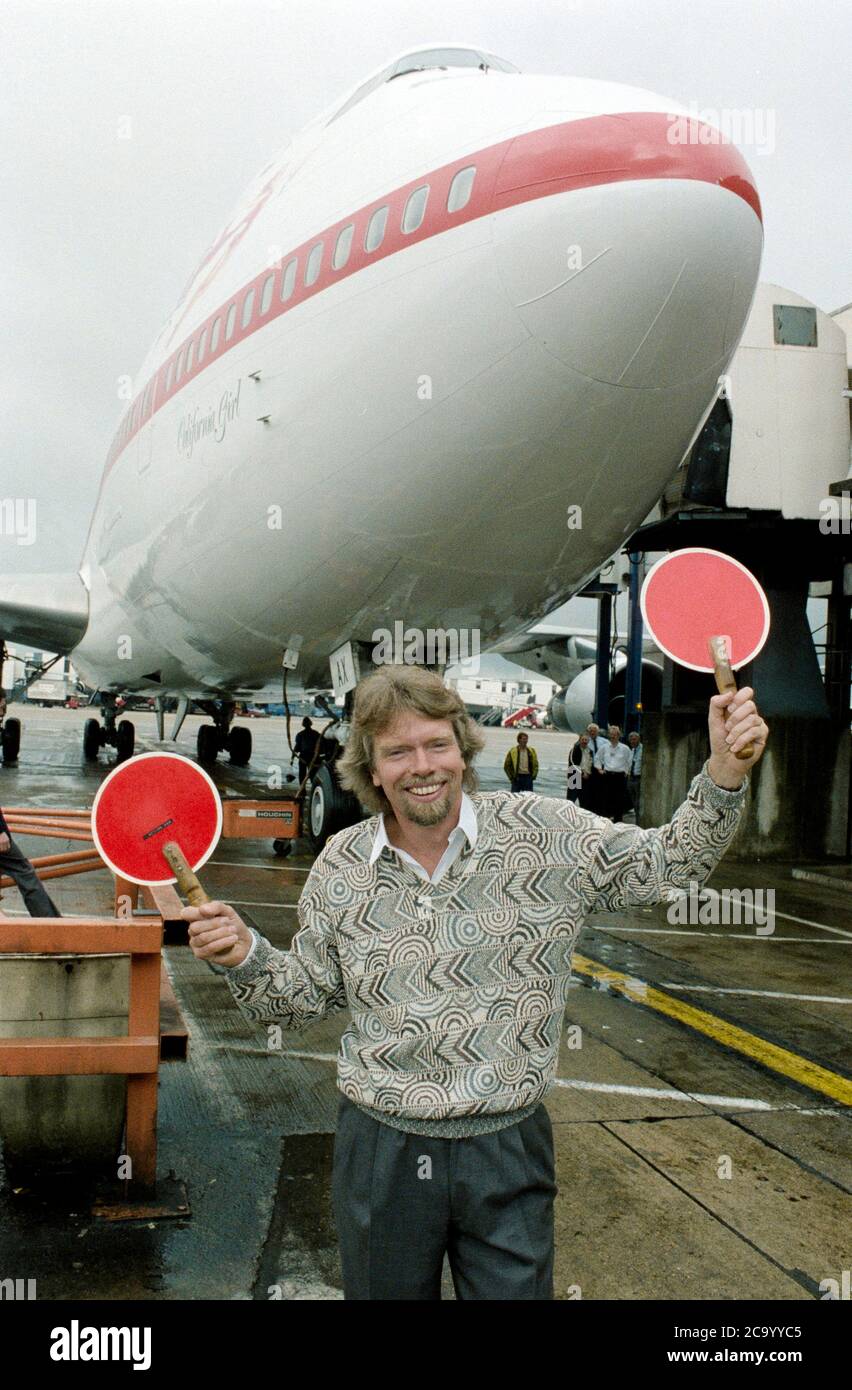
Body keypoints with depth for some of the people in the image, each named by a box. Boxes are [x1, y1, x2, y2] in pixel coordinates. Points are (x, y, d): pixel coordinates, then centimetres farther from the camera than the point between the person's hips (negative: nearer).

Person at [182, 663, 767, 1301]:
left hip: (508, 1151, -1)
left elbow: (670, 861, -6)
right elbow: (306, 996, 7)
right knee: (386, 1292, 20)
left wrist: (725, 771, -21)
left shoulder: (545, 833, -8)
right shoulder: (341, 867, -3)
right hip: (381, 1149, 2)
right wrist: (245, 956, -13)